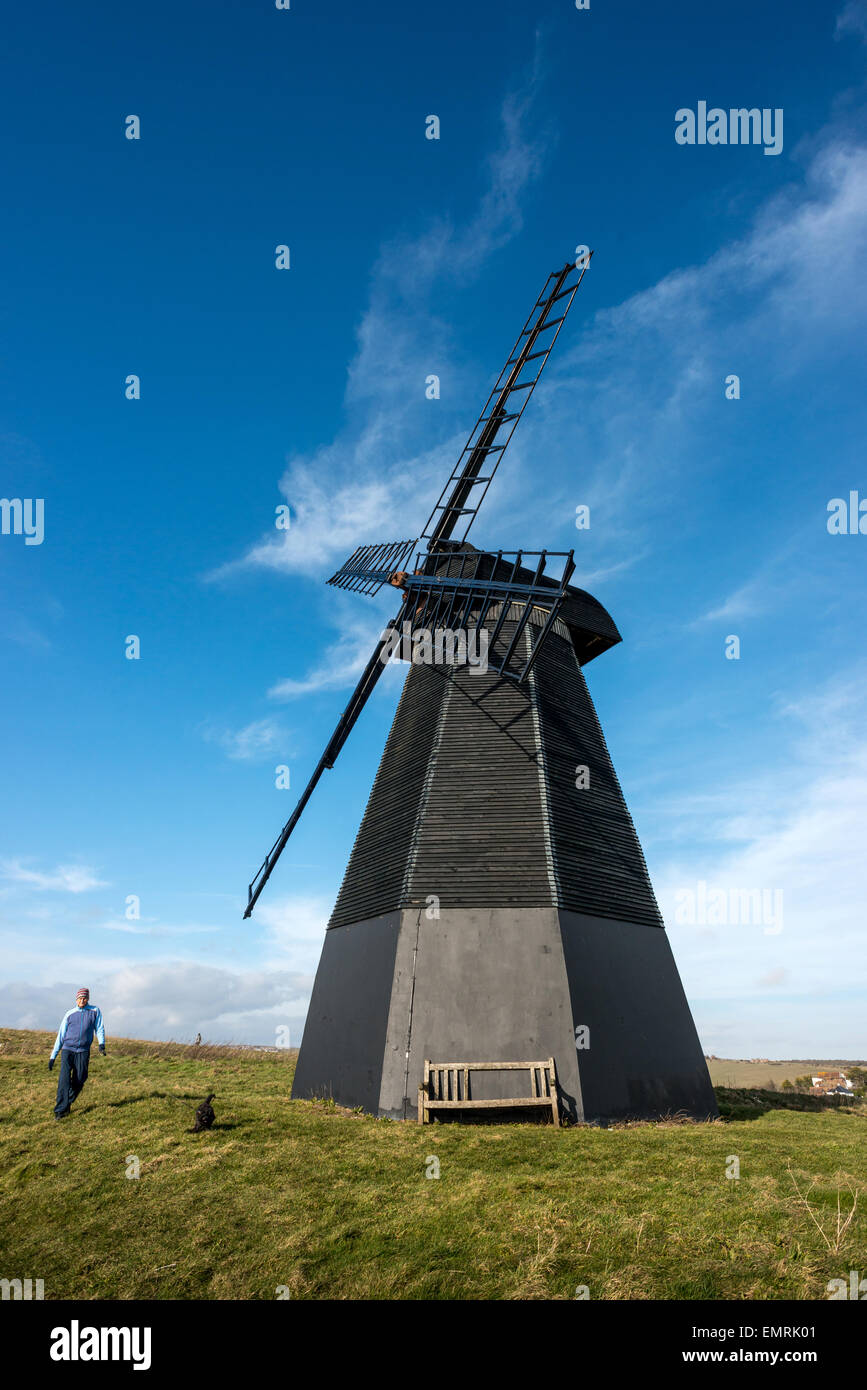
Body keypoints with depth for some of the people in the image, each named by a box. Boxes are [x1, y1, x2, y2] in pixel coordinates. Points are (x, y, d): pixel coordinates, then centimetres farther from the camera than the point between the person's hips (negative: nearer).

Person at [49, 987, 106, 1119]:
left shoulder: (95, 1011, 8)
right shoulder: (70, 1014, 7)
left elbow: (99, 1028, 7)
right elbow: (60, 1036, 11)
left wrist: (101, 1043, -11)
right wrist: (53, 1056, 8)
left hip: (83, 1052, 1)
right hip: (67, 1049, 0)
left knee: (79, 1081, -2)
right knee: (64, 1079, -15)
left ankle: (67, 1103, 18)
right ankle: (61, 1110, -14)